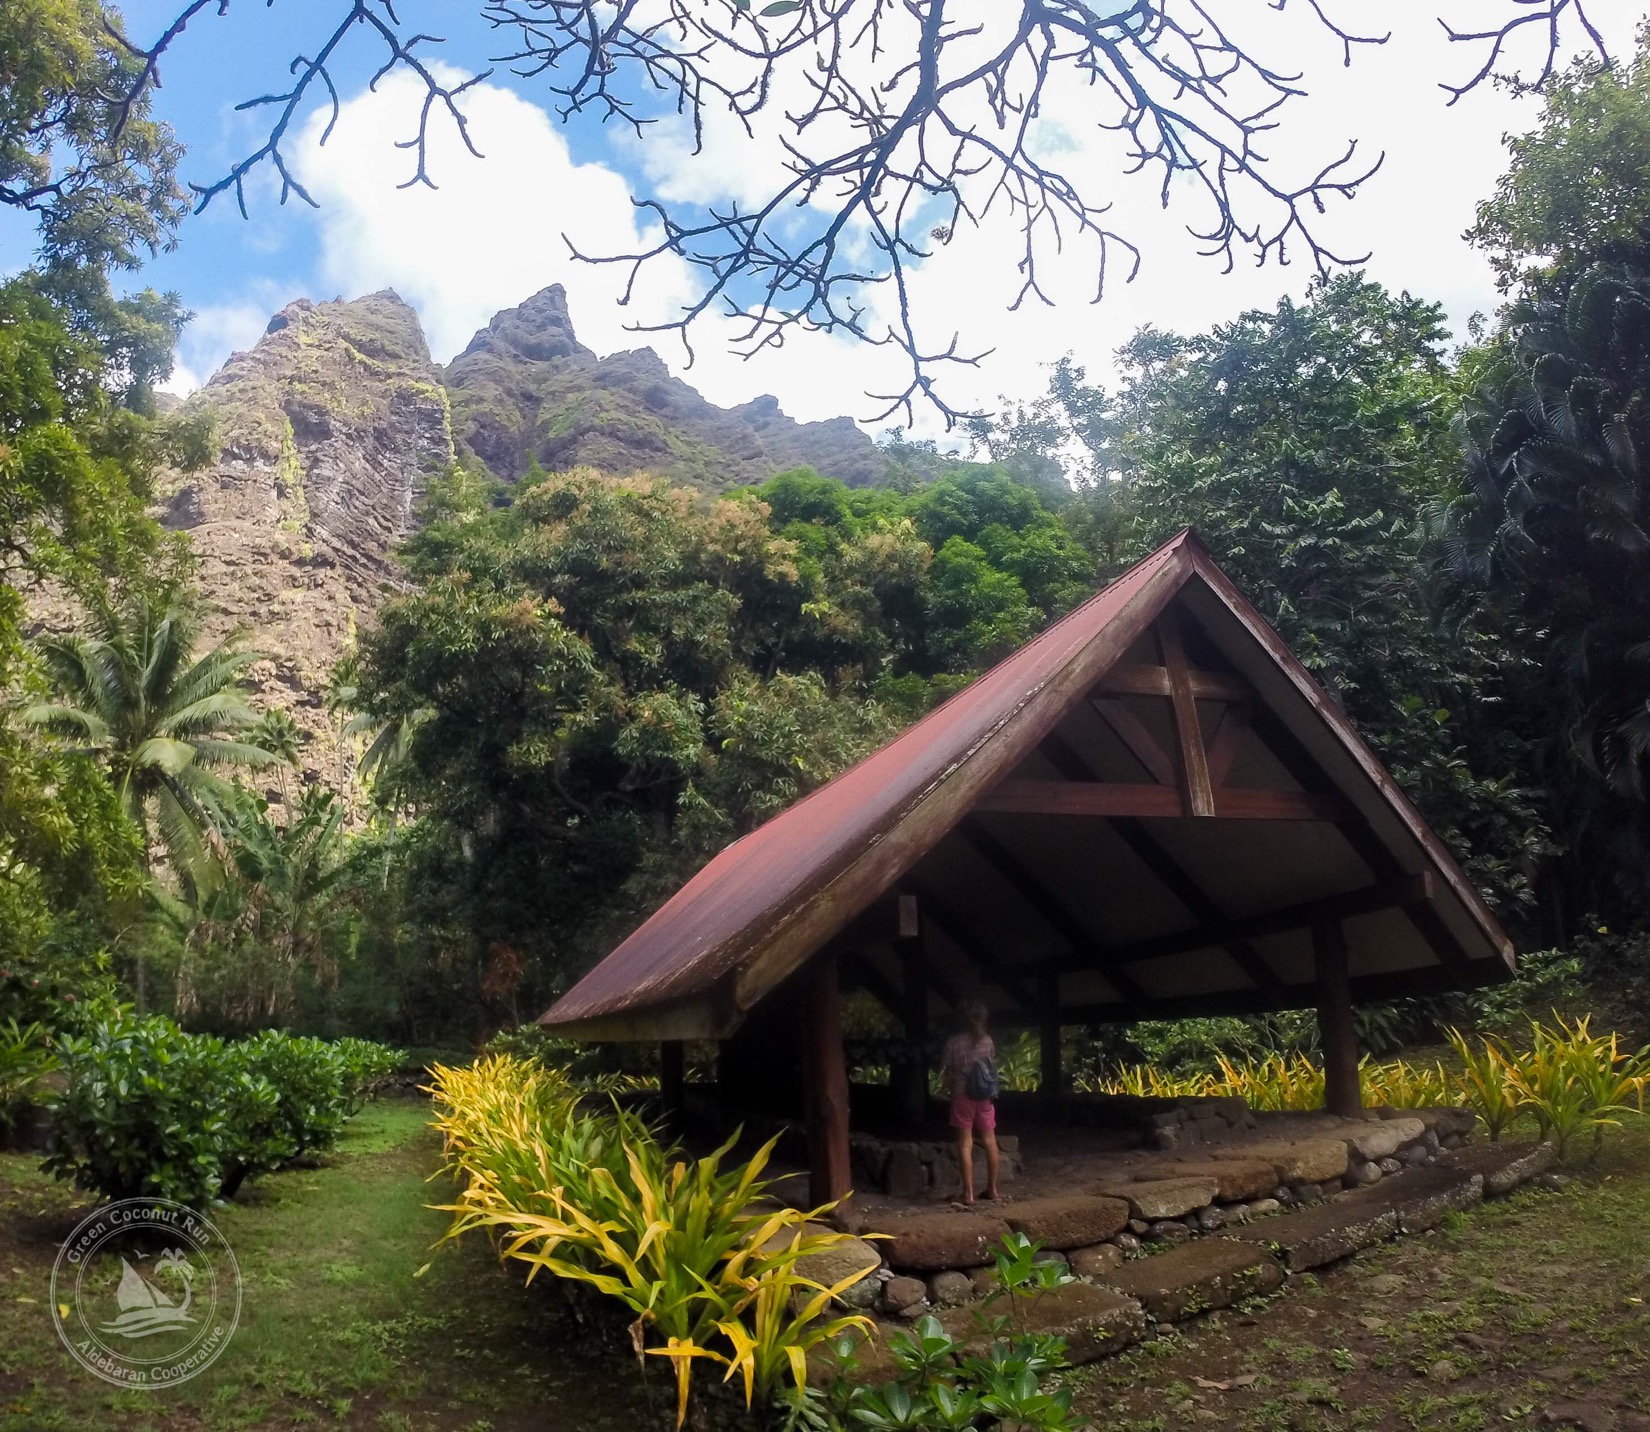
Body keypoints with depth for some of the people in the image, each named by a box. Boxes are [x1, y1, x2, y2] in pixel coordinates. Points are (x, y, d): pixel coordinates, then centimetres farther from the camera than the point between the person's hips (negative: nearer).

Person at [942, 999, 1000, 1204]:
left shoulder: (954, 1042, -9)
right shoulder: (987, 1040, 0)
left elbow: (948, 1070, -2)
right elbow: (993, 1067, 8)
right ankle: (992, 1188, 18)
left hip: (963, 1095, -3)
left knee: (965, 1143, 0)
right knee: (989, 1140, 13)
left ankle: (968, 1192, -2)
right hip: (985, 1094, 3)